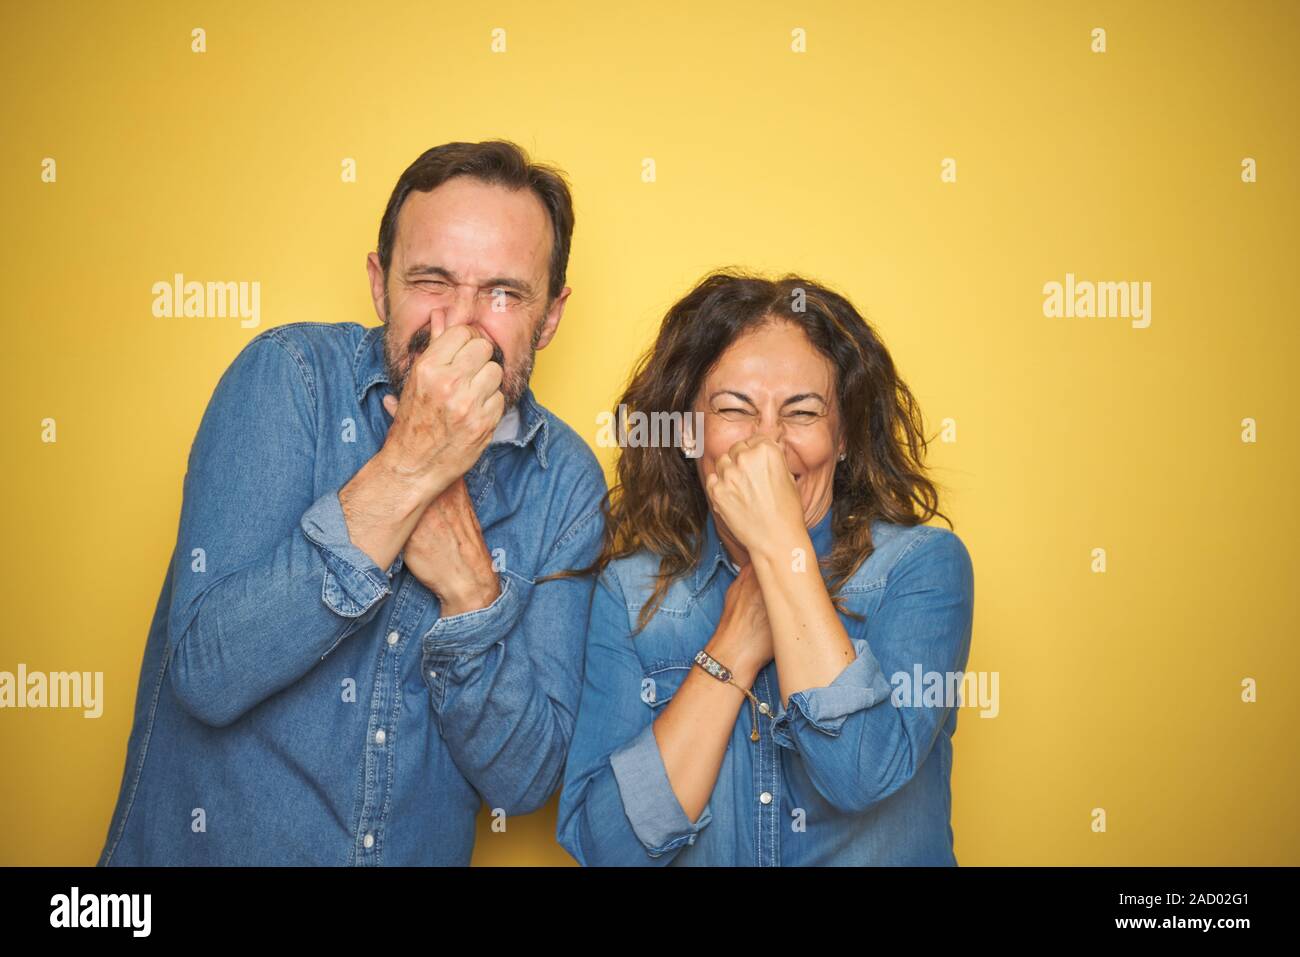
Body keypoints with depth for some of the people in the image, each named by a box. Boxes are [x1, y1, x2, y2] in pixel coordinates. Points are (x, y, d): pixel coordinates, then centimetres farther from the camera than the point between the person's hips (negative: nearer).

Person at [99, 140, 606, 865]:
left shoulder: (567, 480, -4)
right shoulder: (289, 375, -9)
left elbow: (525, 779, -6)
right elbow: (206, 672, -18)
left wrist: (468, 583, -20)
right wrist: (407, 465, -22)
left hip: (422, 851, 1)